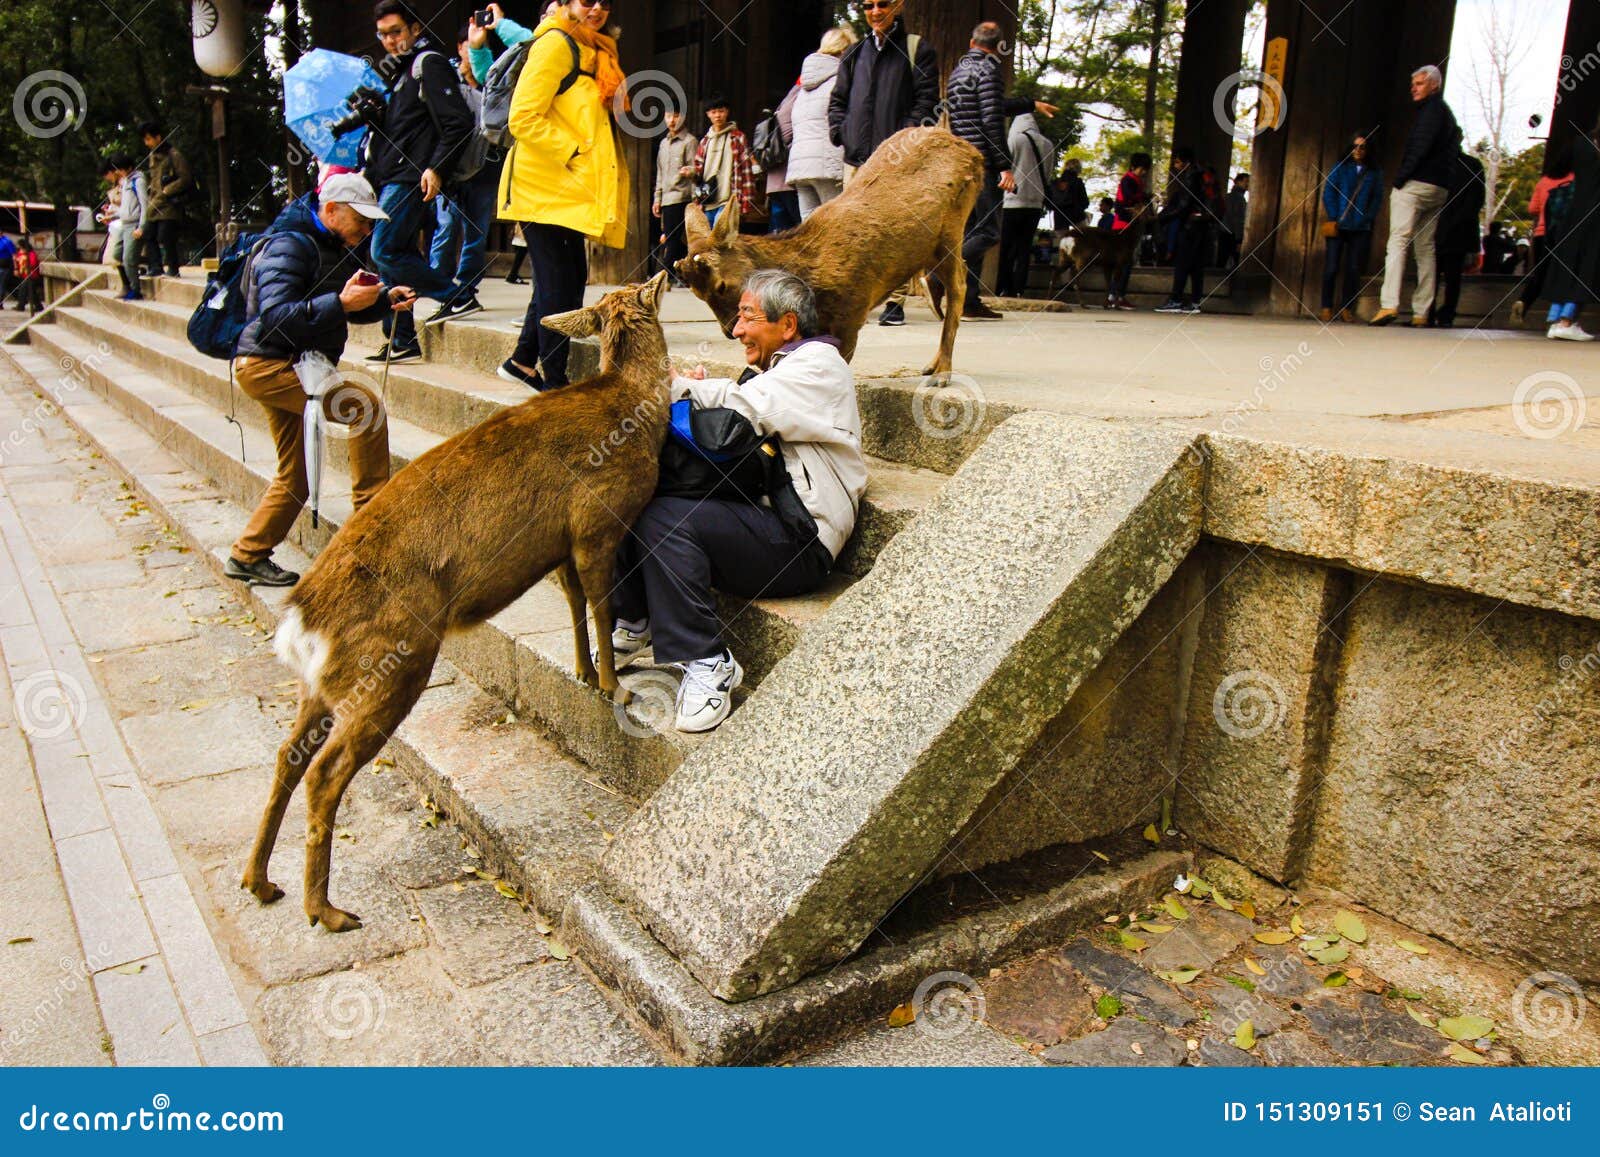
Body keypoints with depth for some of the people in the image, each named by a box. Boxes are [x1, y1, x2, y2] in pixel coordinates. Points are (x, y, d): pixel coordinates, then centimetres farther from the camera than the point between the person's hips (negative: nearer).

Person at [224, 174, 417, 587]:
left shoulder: (338, 247, 12)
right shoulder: (289, 247, -17)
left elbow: (354, 310, 20)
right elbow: (275, 318, -28)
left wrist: (387, 299, -1)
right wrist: (341, 303, -35)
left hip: (295, 367, 10)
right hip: (269, 366, -10)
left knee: (295, 476, 13)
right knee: (365, 405, -24)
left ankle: (247, 556, 23)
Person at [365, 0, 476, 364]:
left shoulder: (429, 64, -4)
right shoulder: (401, 72, 24)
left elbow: (459, 123, -15)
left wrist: (436, 168, -22)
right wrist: (369, 173, 22)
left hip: (411, 180, -10)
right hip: (390, 180, 10)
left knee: (385, 252, -16)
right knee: (392, 256, 7)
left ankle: (454, 293, -6)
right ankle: (401, 342, 11)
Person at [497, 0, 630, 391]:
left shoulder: (595, 52, 19)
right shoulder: (556, 44, -9)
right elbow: (523, 117, -17)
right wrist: (572, 153, -18)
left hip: (570, 189, 9)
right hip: (544, 186, -9)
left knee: (571, 278, 13)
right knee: (558, 285, -8)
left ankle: (523, 360, 24)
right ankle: (554, 382, -2)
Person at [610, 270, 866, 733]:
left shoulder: (818, 364, -4)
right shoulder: (769, 370, 26)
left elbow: (744, 408, -19)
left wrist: (680, 386, -5)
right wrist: (701, 394, -1)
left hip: (800, 540, -9)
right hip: (752, 516, 9)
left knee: (665, 518, -29)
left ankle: (706, 665, -23)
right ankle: (632, 624, 12)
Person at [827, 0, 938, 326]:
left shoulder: (917, 49, 6)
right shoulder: (854, 54, 20)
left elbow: (926, 102, -2)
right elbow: (838, 100, 24)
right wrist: (839, 131, 5)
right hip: (857, 157, 4)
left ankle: (896, 302, -3)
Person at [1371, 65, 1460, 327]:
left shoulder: (1432, 108, -2)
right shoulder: (1447, 114, 25)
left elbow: (1421, 146, -15)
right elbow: (1451, 153, 21)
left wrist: (1400, 177, -13)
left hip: (1415, 184, -9)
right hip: (1439, 189, 9)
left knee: (1398, 241, -16)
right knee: (1426, 249, 7)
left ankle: (1389, 303, -30)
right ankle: (1421, 313, 4)